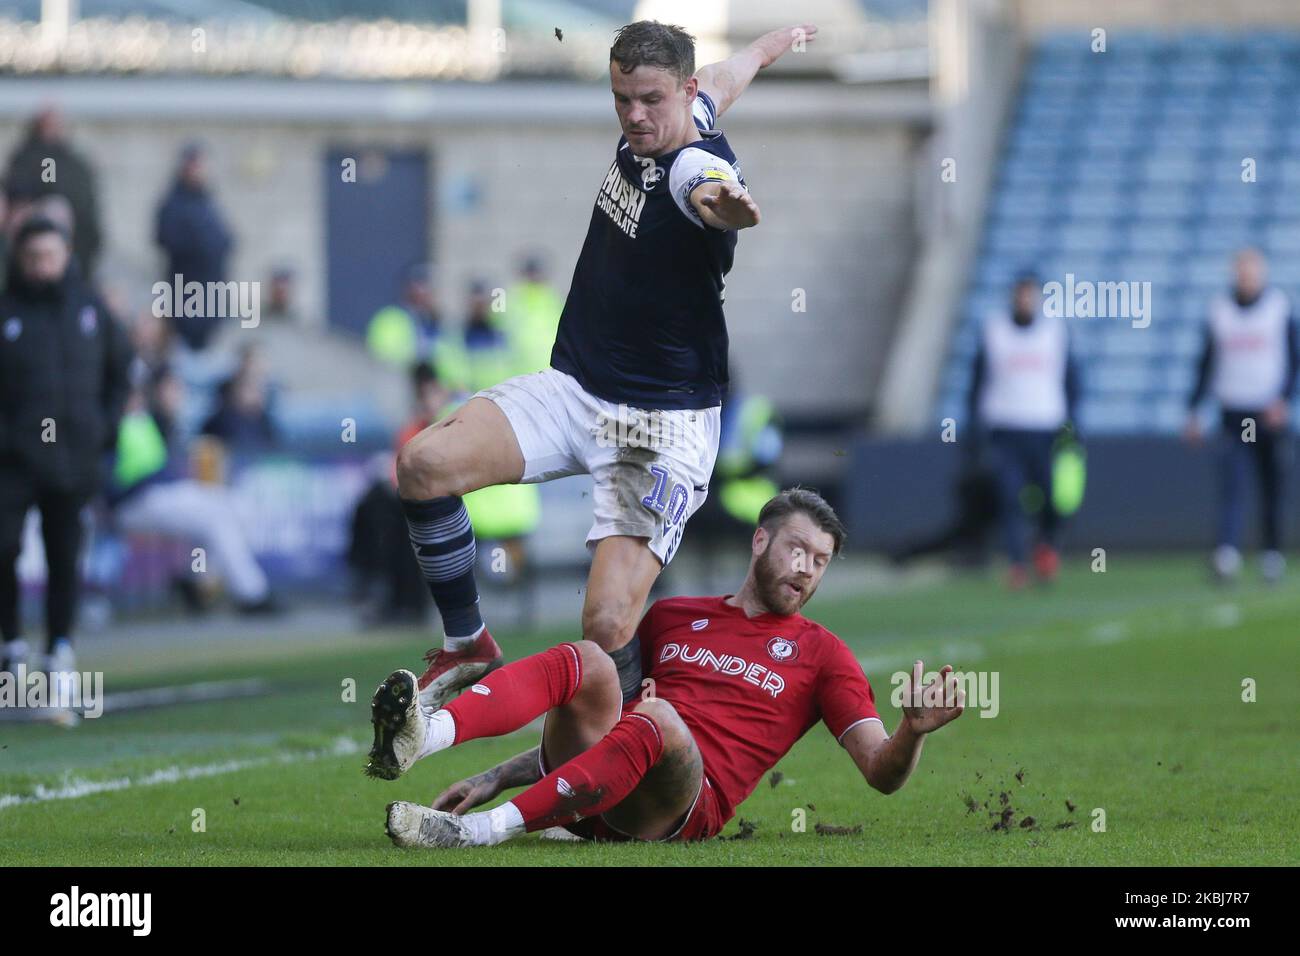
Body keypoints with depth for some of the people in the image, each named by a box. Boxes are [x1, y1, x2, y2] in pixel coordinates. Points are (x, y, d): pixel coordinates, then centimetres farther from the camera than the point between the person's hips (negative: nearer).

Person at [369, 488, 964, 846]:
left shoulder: (820, 654, 17)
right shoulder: (673, 618, 27)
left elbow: (882, 773, 7)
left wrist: (914, 730, -16)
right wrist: (495, 778, 19)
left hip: (678, 811, -3)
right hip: (586, 777, 3)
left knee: (658, 720, -36)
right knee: (585, 662, -25)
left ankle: (479, 831, -42)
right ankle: (421, 738, -51)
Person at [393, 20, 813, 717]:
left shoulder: (694, 165, -19)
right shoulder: (648, 134, 4)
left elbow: (713, 193, -47)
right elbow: (728, 77, 27)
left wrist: (726, 206, -71)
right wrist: (775, 43, 48)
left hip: (662, 424, -8)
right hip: (574, 391, 8)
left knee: (608, 628, -22)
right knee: (423, 463, -14)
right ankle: (468, 648, 6)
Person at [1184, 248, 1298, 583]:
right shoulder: (1219, 310, 7)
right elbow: (1206, 363, 12)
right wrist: (1193, 410, 9)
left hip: (1271, 416, 0)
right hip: (1233, 414, 0)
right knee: (1231, 483, -13)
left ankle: (1272, 552, 18)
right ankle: (1226, 552, -24)